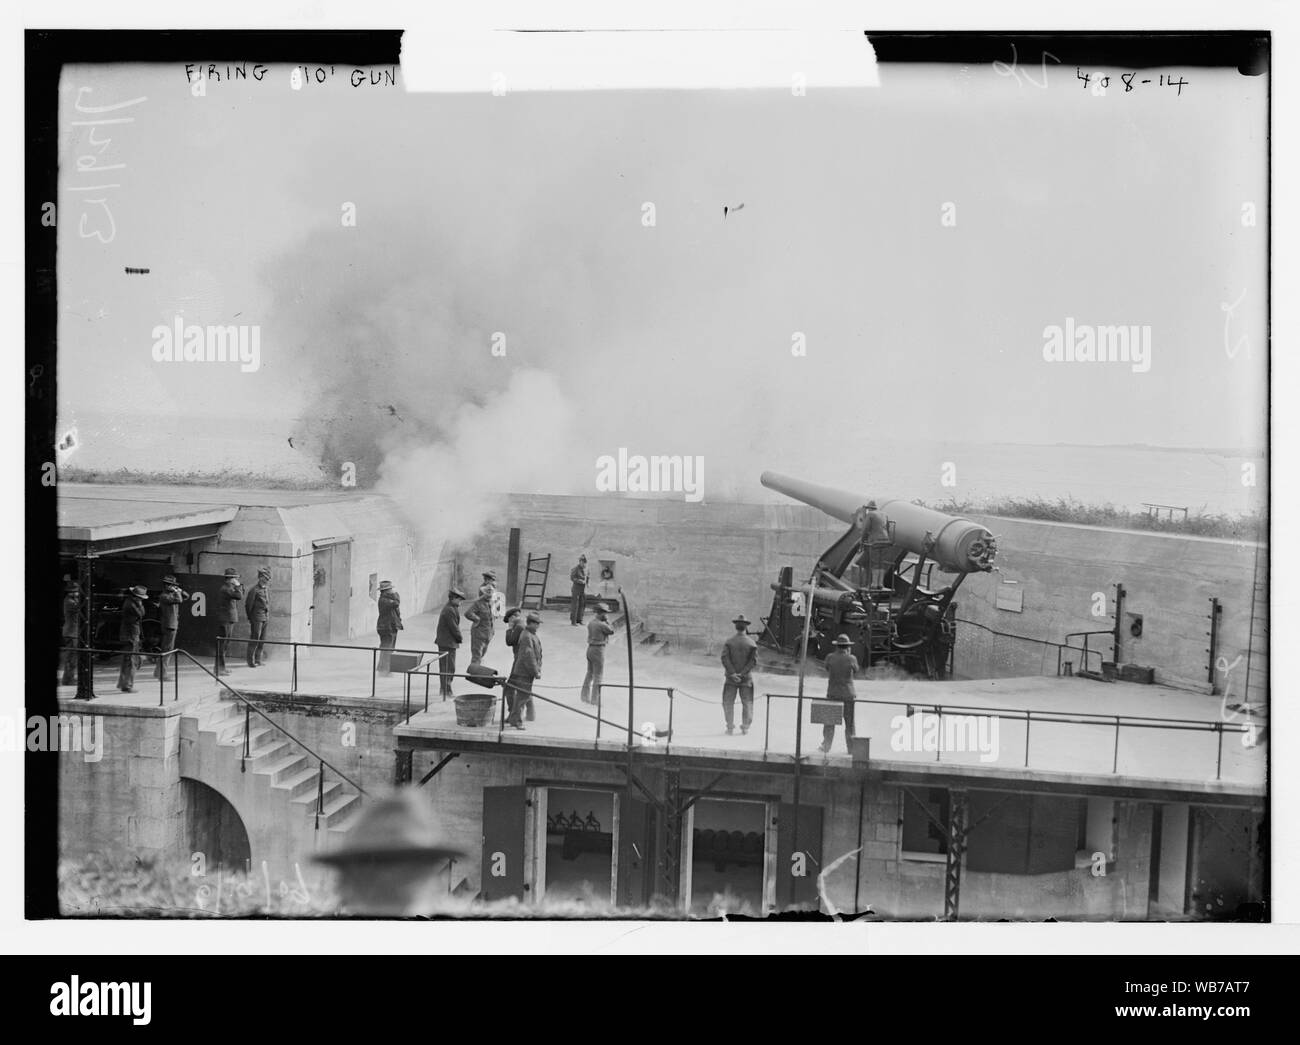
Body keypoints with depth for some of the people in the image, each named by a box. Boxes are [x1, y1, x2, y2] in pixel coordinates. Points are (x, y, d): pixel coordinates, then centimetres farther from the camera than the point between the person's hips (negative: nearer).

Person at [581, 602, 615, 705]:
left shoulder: (591, 622, 7)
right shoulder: (601, 624, -19)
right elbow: (611, 631, -4)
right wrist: (607, 620, -3)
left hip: (590, 649, 9)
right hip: (598, 650, -9)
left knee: (589, 674, 16)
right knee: (598, 676, -2)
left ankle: (585, 698, 20)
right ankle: (595, 700, -1)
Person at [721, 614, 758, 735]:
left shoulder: (729, 642, -3)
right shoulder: (752, 643, -2)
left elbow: (725, 658, -12)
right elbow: (754, 660, -9)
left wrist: (732, 673, -13)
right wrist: (743, 673, -11)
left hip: (731, 678, 0)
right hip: (747, 678, 0)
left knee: (728, 702, 7)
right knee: (747, 702, 11)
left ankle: (730, 727, 2)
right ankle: (745, 727, 10)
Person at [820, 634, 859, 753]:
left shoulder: (830, 657, -7)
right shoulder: (851, 659, -10)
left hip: (832, 694, 1)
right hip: (848, 695, -1)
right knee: (849, 723, 9)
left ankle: (826, 746, 13)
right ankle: (851, 747, 13)